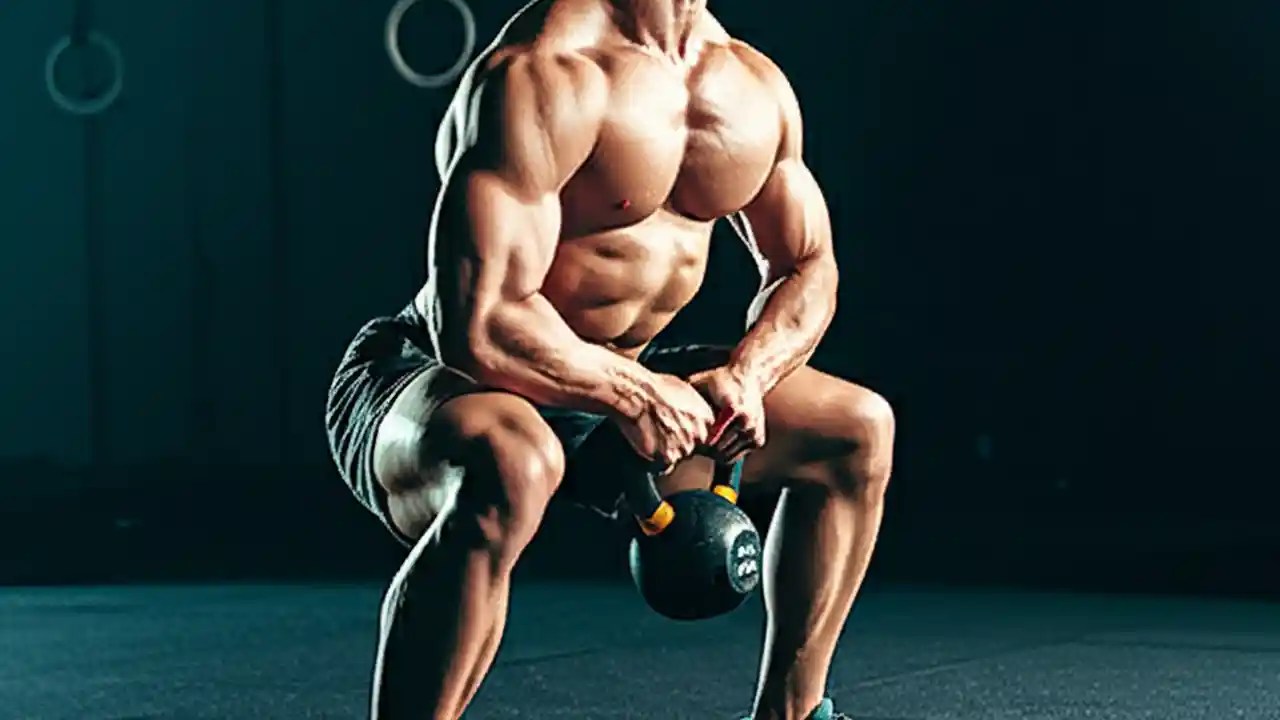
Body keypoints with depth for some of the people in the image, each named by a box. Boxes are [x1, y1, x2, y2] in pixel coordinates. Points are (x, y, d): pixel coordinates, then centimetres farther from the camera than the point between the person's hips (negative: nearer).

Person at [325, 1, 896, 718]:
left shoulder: (756, 86, 1)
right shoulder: (547, 76, -26)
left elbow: (809, 269, 12)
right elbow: (477, 327, -33)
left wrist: (745, 374, -8)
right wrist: (631, 391, -22)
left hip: (605, 388, 9)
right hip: (428, 381, -9)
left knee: (860, 428, 10)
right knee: (512, 468, -44)